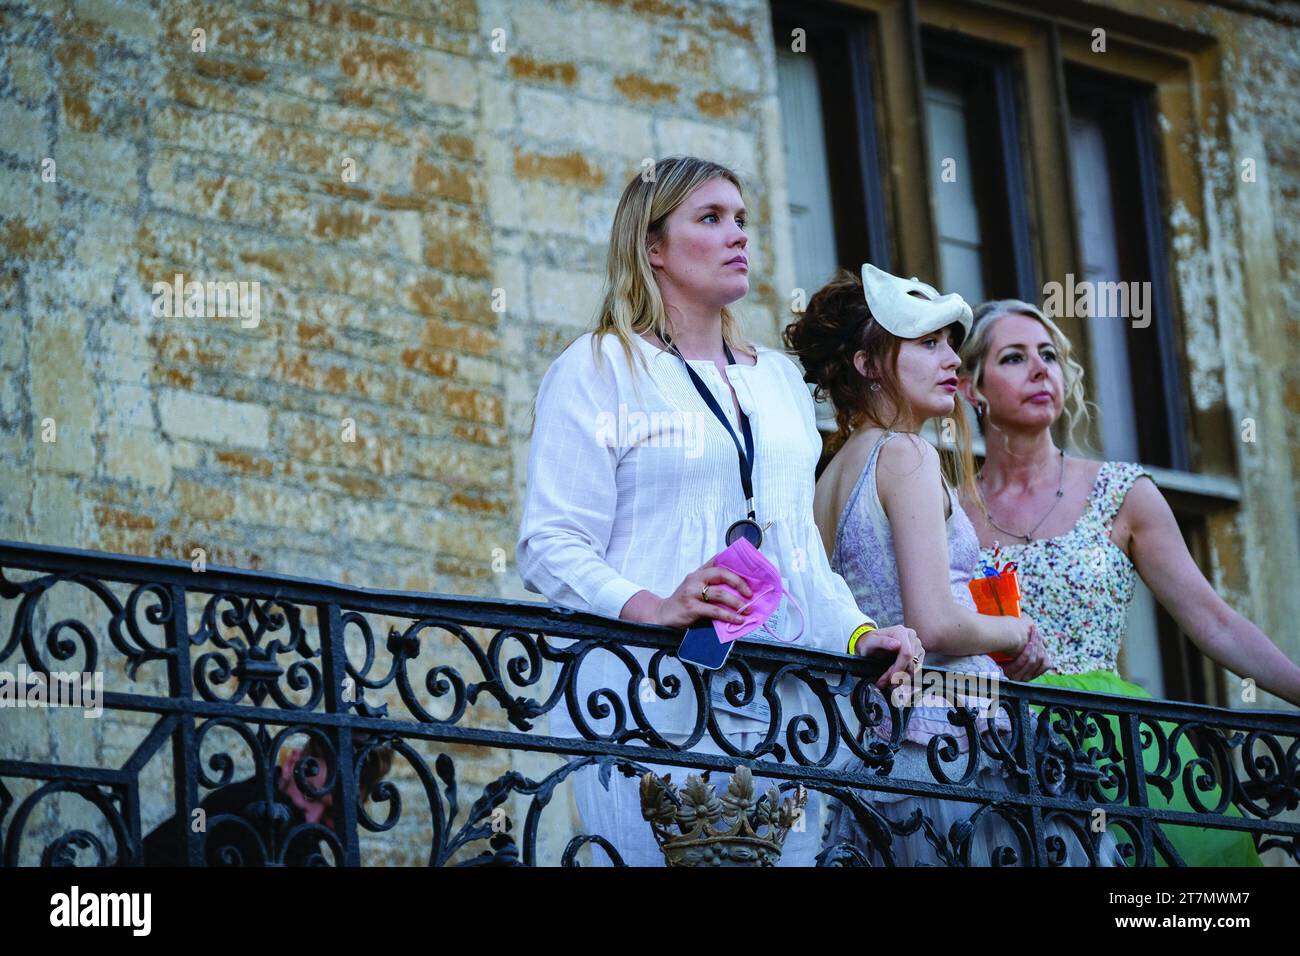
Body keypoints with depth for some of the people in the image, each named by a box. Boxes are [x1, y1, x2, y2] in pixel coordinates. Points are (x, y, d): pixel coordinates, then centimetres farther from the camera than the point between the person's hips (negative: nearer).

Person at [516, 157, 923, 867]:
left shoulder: (779, 380, 23)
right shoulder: (598, 369, 3)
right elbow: (551, 547, -7)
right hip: (653, 706, -6)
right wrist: (653, 608, -23)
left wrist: (856, 630, 6)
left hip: (781, 708, 6)